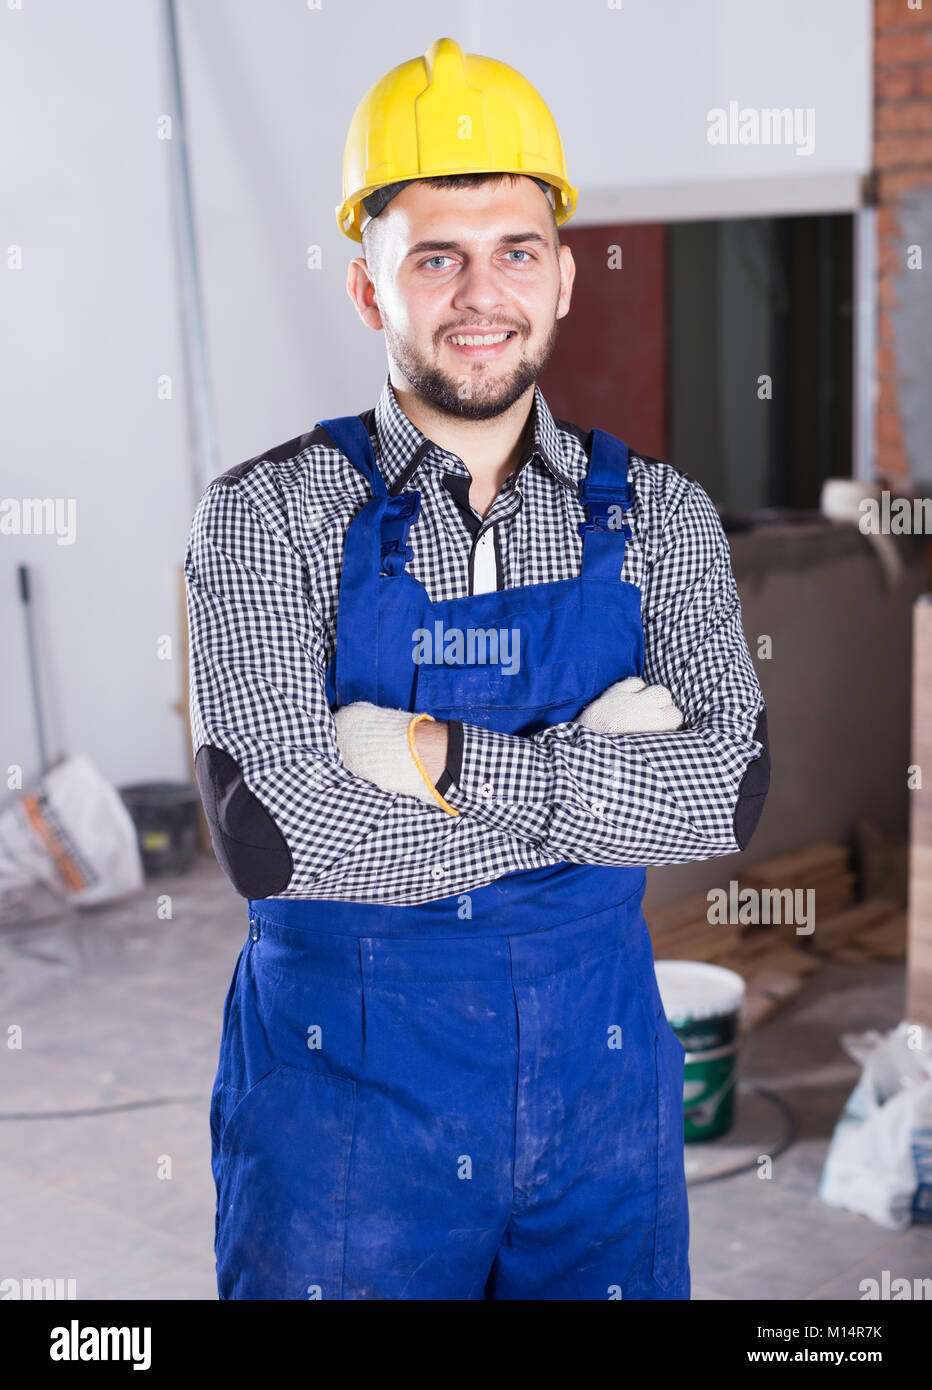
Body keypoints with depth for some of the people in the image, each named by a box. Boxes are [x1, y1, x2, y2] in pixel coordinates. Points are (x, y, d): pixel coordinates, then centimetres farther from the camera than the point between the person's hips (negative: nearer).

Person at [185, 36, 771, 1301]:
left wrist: (447, 758, -20)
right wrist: (599, 767, -15)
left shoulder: (656, 512, 1)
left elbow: (730, 792, -11)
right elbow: (272, 839, -19)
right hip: (346, 1089, -2)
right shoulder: (270, 515, -7)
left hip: (599, 1070, 3)